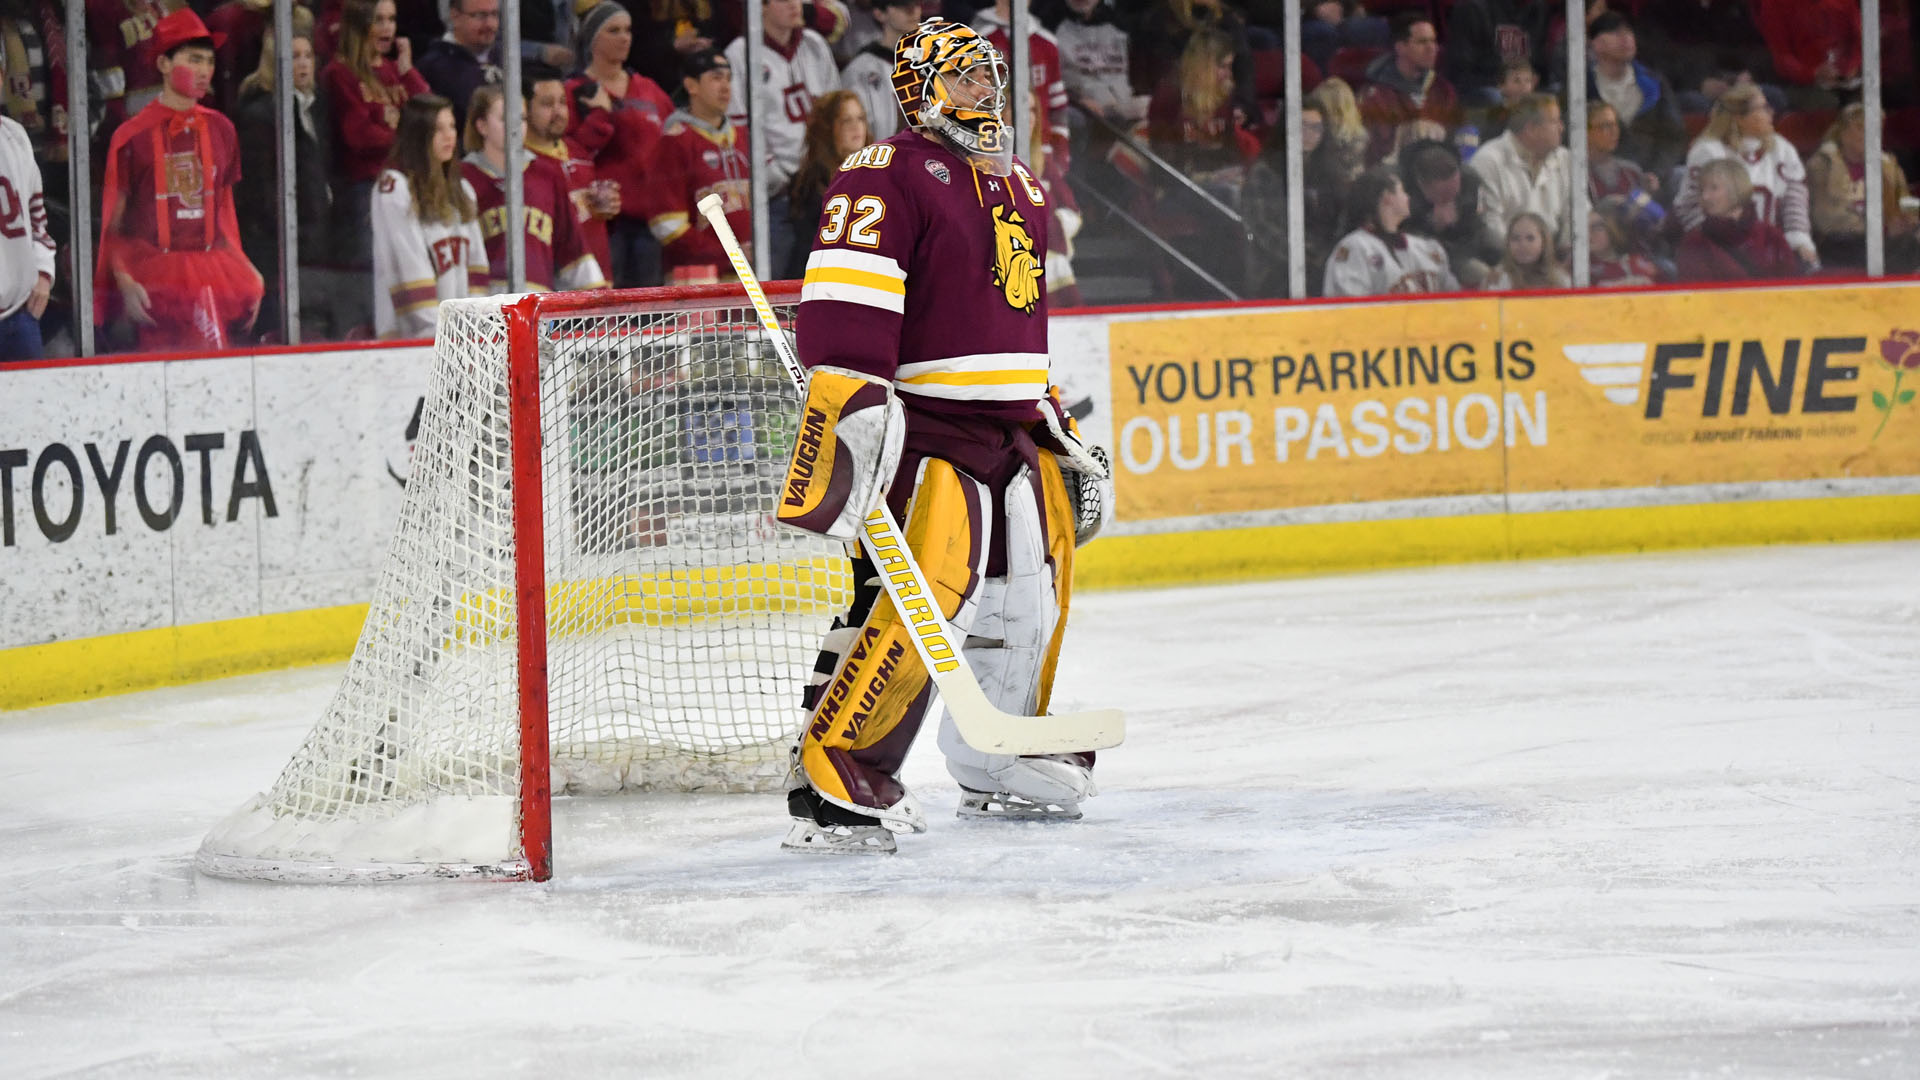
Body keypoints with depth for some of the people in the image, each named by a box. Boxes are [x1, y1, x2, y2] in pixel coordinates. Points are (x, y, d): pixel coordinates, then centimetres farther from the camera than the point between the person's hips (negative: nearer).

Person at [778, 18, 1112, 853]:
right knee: (922, 591, -22)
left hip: (1011, 433, 9)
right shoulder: (889, 176, -9)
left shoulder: (1019, 191, 20)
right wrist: (854, 399, -35)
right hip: (920, 425, -9)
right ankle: (829, 779, -23)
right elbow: (841, 294, -22)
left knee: (1033, 590, 16)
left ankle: (999, 766, 34)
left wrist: (1064, 438, 27)